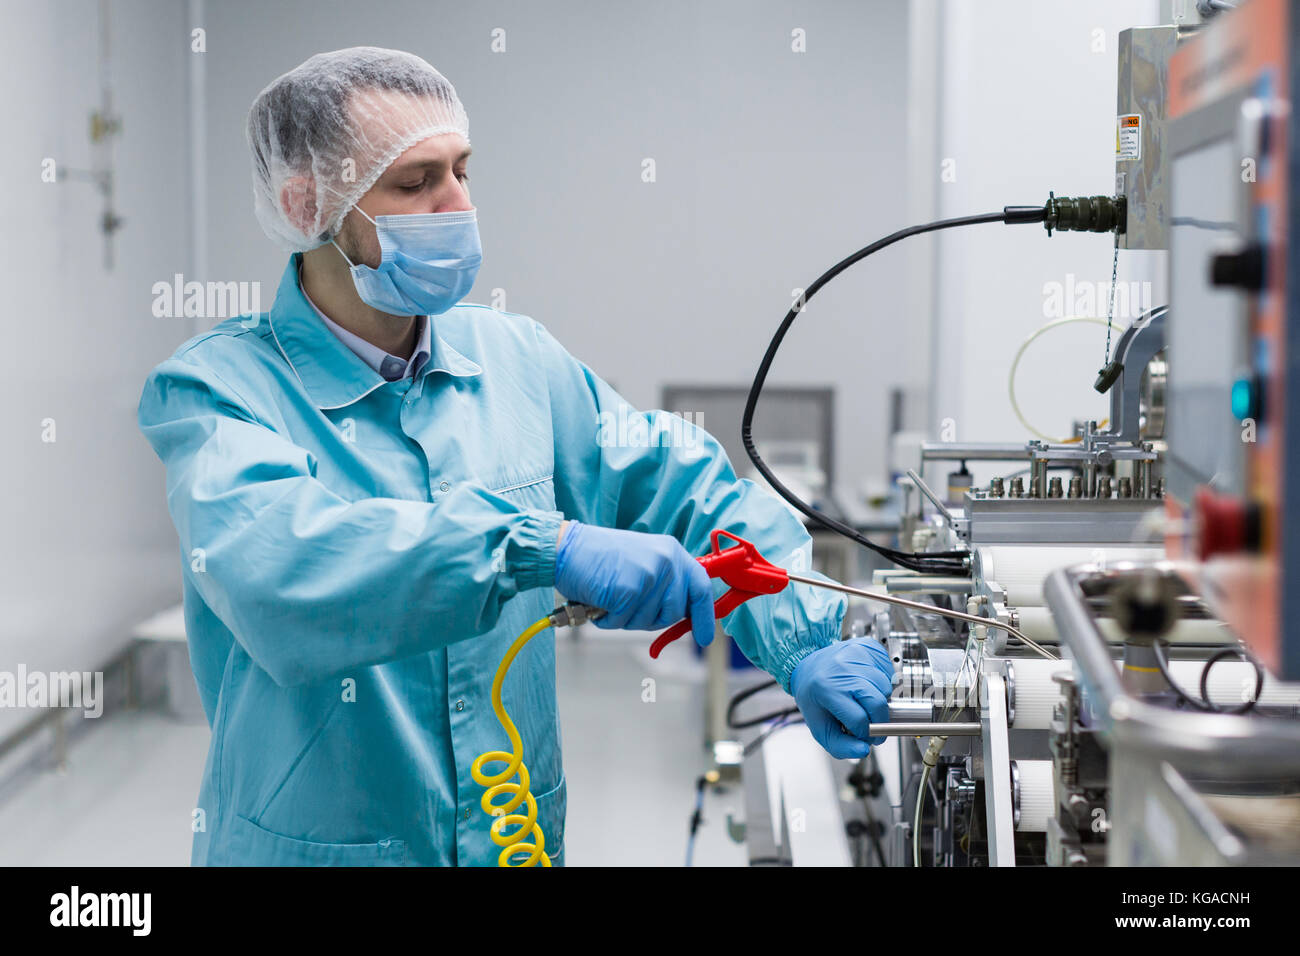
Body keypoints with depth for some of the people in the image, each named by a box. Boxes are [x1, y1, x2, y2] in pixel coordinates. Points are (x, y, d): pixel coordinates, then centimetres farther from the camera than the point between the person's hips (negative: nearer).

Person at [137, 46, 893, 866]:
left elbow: (688, 486, 4)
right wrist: (547, 545, -41)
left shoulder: (517, 359, 1)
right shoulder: (215, 387, -15)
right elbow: (273, 560, -33)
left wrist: (806, 649, -10)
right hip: (317, 845, -4)